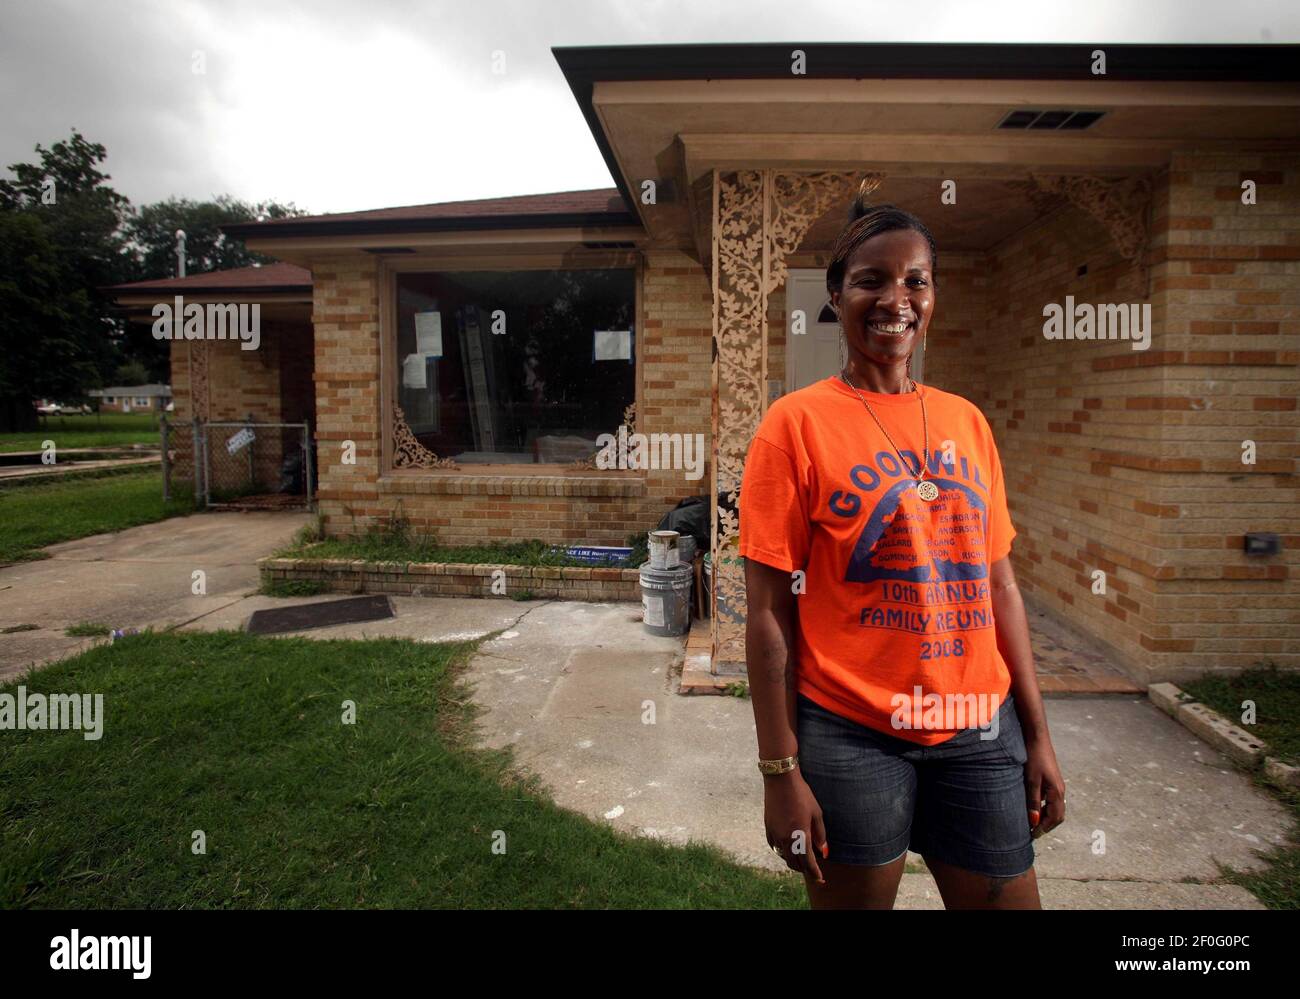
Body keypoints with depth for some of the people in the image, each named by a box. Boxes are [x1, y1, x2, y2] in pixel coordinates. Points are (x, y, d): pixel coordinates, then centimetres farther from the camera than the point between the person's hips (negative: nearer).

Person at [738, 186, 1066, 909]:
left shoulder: (966, 421, 7)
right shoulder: (797, 424, -8)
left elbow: (1000, 584, 10)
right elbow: (769, 612, -9)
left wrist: (1038, 736, 9)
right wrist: (781, 771, -10)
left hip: (980, 729, 5)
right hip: (852, 737, -4)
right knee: (855, 898, 12)